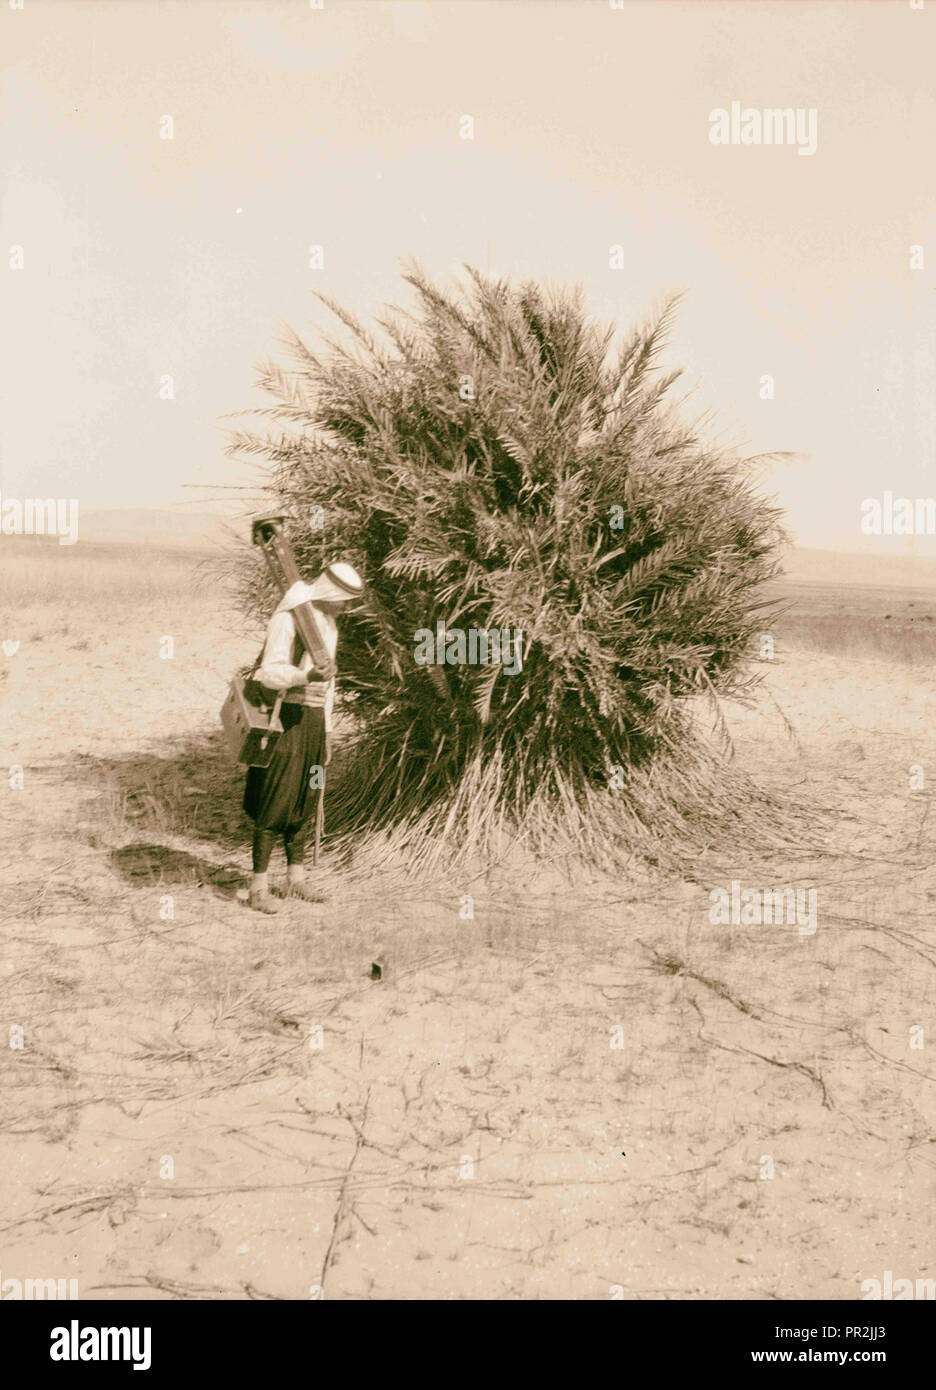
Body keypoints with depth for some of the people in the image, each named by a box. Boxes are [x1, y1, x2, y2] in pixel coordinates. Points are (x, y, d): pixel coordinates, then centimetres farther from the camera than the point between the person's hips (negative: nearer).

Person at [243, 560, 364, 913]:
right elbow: (271, 672, -23)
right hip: (286, 716, -8)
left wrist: (327, 729, 21)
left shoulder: (328, 622, 14)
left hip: (313, 718, 8)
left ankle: (296, 878, 21)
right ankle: (259, 888, -2)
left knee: (305, 799, 11)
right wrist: (307, 675, -41)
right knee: (275, 802, -7)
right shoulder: (287, 619, -14)